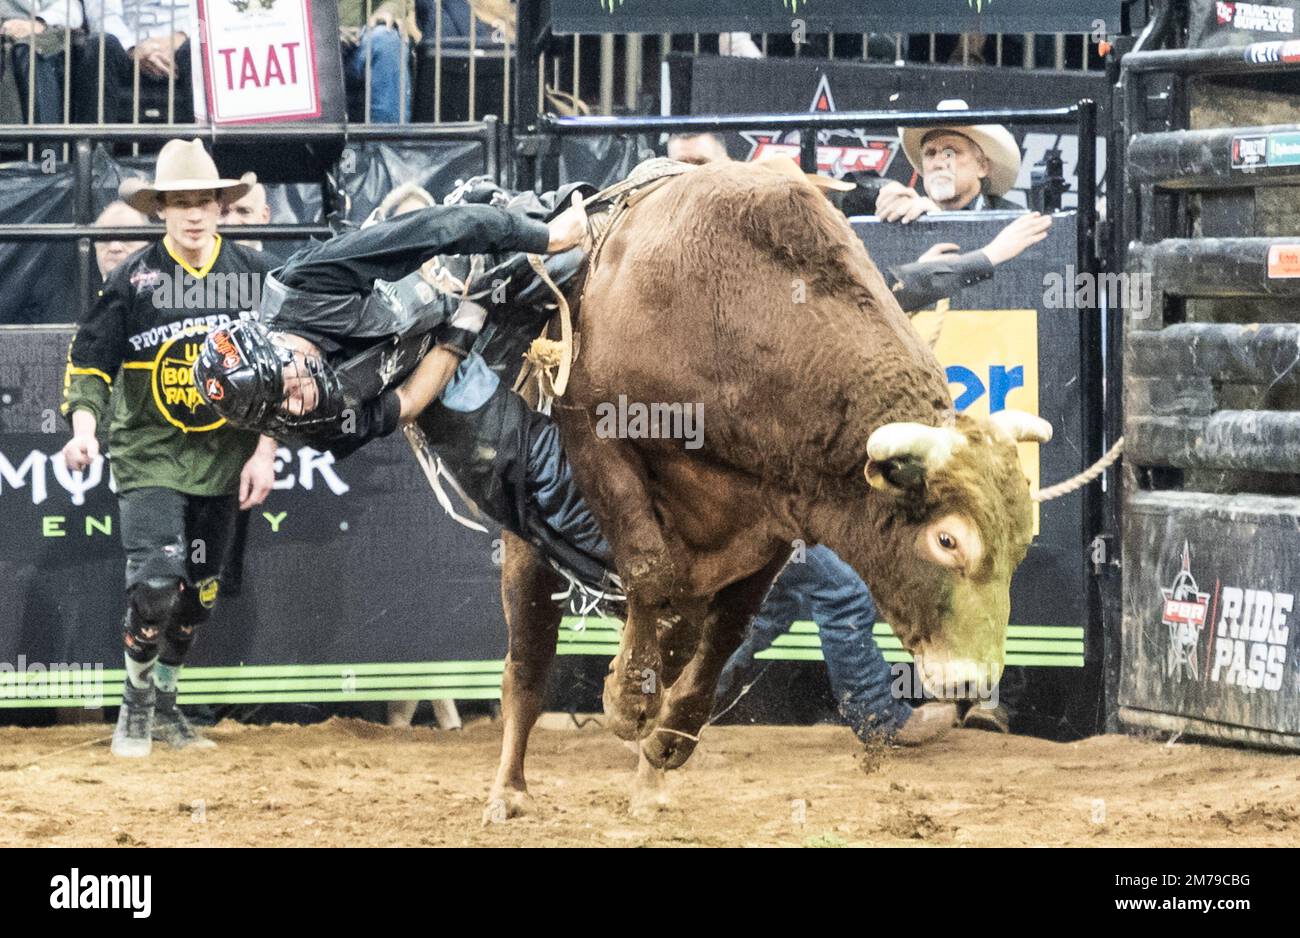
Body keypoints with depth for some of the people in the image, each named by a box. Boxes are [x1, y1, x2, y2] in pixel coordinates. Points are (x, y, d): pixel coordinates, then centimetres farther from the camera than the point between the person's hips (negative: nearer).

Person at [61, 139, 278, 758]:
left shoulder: (254, 276, 1)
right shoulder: (132, 279, -6)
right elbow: (90, 360, -3)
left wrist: (265, 450, 1)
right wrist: (84, 425, -19)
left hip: (223, 463, 4)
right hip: (149, 457, -4)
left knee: (197, 595, 12)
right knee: (155, 586, -17)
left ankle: (165, 707, 30)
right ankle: (135, 710, 2)